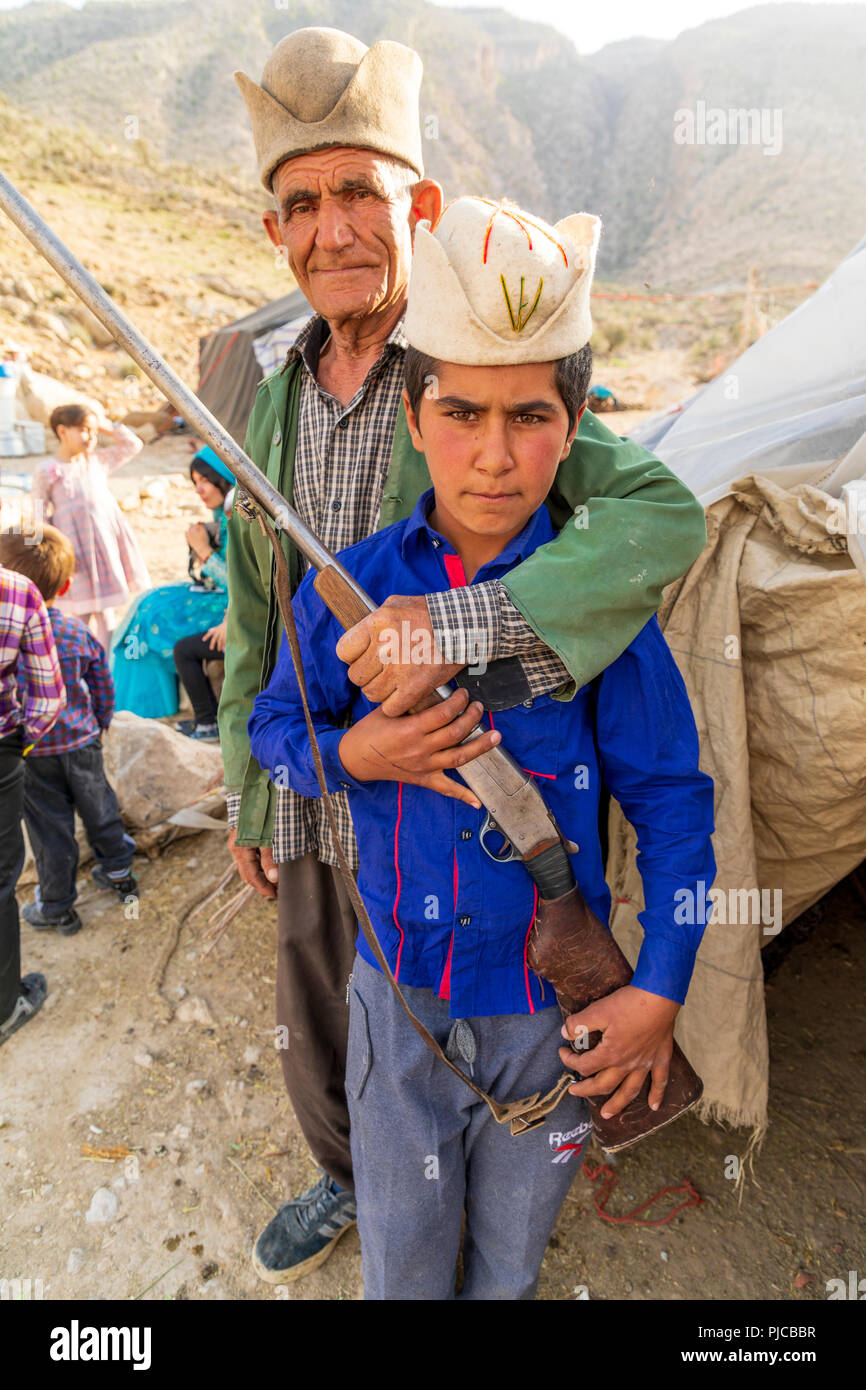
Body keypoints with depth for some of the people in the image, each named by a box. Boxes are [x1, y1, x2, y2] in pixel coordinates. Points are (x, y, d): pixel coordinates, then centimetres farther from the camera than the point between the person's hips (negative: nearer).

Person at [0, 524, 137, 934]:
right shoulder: (80, 633, -6)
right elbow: (102, 687, 2)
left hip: (34, 751, -3)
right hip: (83, 742, 3)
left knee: (50, 827, 9)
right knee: (98, 807, 21)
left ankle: (56, 908, 24)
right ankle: (118, 872, 39)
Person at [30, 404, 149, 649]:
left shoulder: (99, 460, 11)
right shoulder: (46, 470, 0)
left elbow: (132, 444, 19)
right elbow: (40, 511, 2)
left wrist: (107, 428, 10)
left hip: (106, 539, 3)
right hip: (75, 543, -3)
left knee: (104, 609, 7)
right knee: (81, 610, 3)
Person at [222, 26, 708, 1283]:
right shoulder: (271, 402, 3)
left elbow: (663, 514, -27)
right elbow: (253, 617, 7)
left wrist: (464, 618, -41)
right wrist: (246, 793, 11)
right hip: (310, 806, 5)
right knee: (315, 1027, 25)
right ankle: (344, 1178, 58)